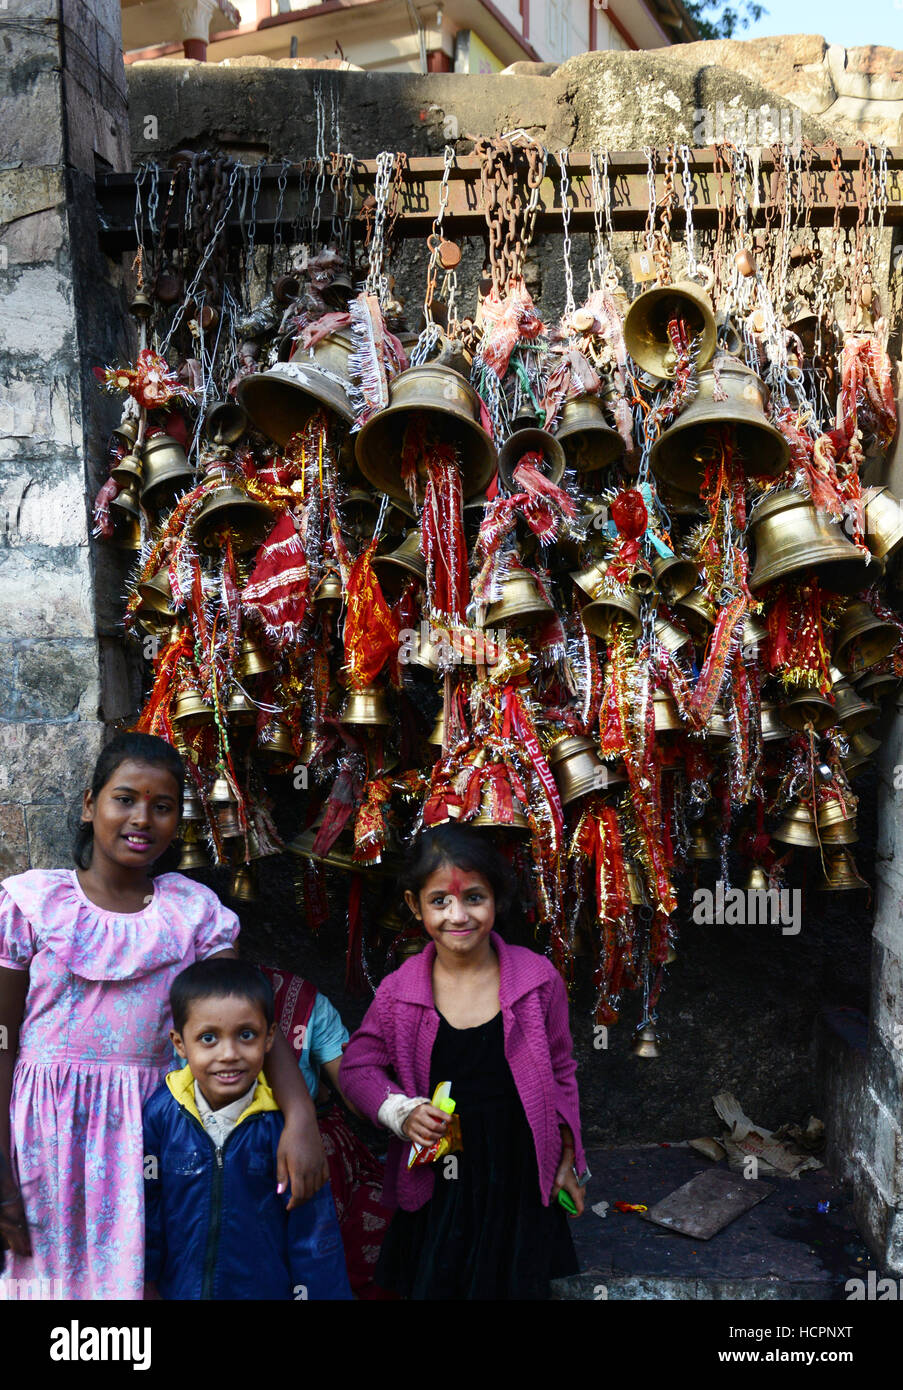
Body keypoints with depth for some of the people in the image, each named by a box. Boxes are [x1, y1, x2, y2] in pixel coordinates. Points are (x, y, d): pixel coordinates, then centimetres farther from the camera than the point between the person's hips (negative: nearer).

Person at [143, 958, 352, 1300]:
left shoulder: (282, 1118, -20)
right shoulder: (161, 1114, -16)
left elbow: (310, 1218, -11)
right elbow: (145, 1208, -2)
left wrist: (316, 1288, -8)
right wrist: (145, 1279, 5)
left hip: (268, 1285, -1)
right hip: (180, 1283, 2)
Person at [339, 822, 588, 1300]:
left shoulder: (537, 978, -11)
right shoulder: (399, 992, -11)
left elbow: (560, 1072, 2)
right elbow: (357, 1067, 1)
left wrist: (567, 1161, 7)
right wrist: (401, 1111, -16)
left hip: (520, 1184, 0)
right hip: (437, 1185, 0)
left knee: (519, 1286, 15)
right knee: (431, 1286, 13)